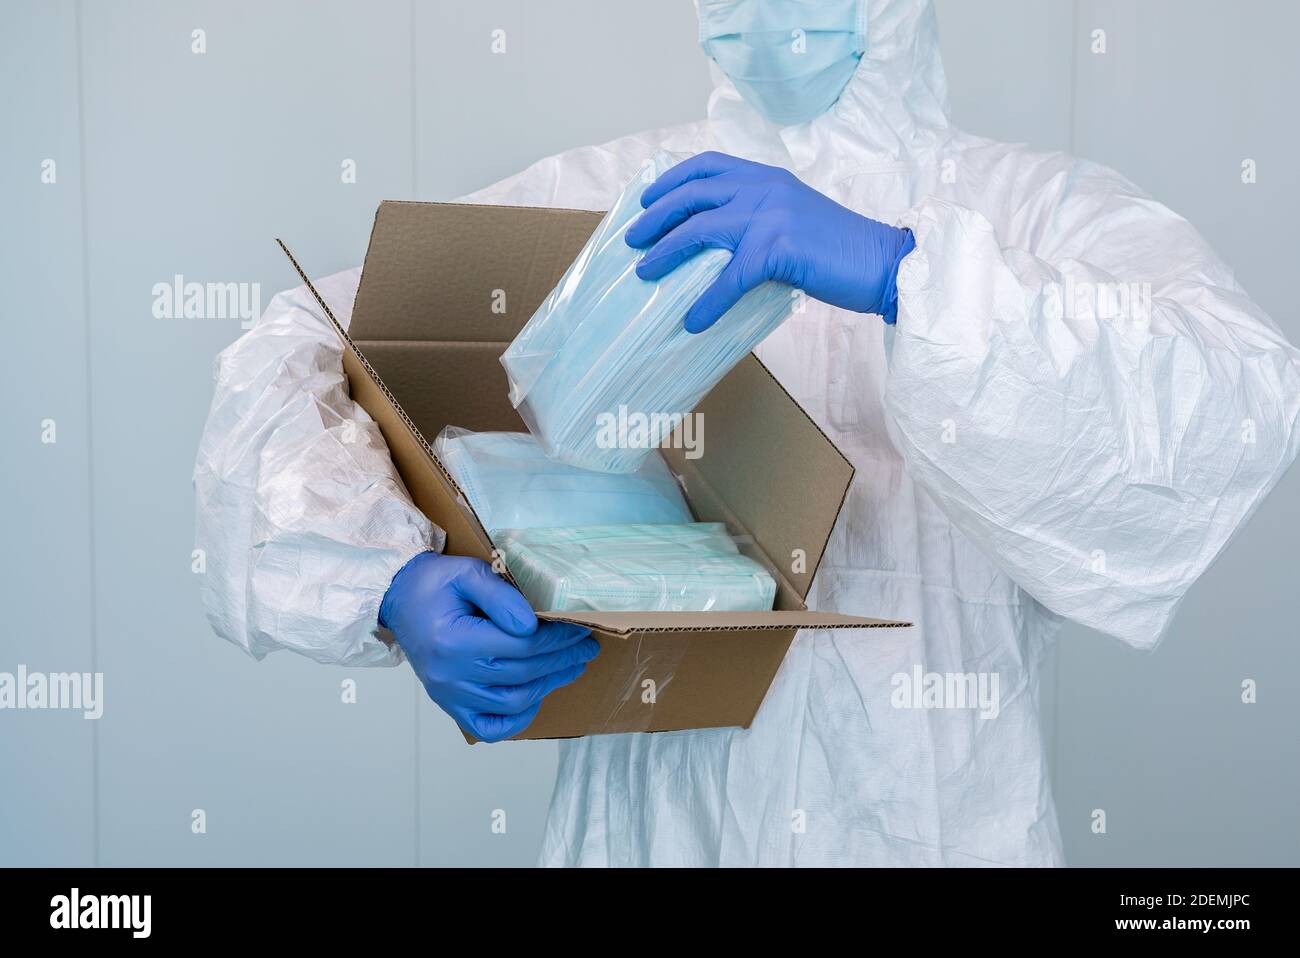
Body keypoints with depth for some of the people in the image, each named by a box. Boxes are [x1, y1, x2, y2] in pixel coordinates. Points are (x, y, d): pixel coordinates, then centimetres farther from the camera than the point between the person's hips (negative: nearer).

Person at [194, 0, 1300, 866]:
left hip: (939, 816, -1)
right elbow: (298, 357, -4)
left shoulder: (1044, 213, -4)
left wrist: (900, 272, -32)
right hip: (655, 810, 1)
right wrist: (396, 582, -22)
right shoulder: (596, 200, -1)